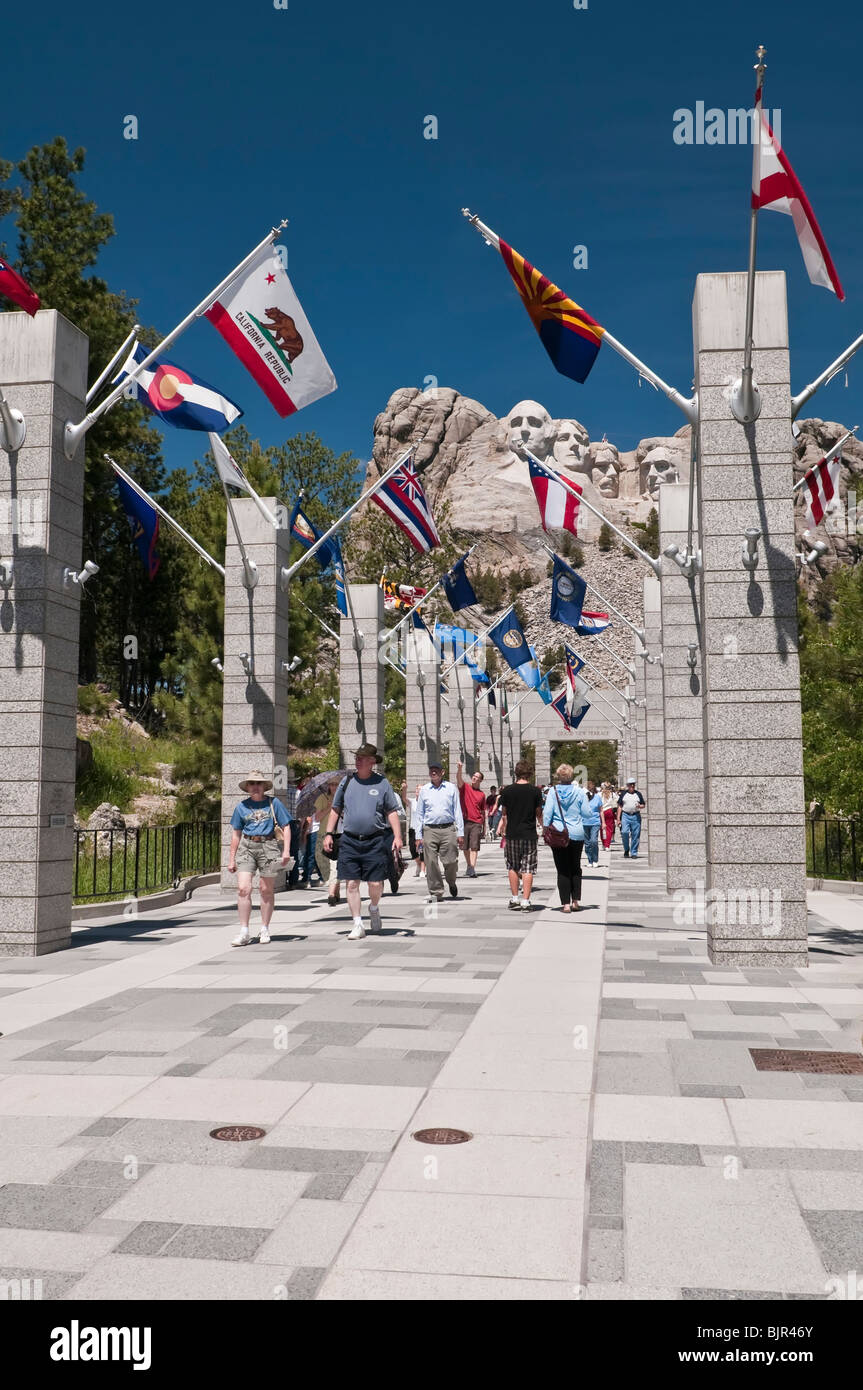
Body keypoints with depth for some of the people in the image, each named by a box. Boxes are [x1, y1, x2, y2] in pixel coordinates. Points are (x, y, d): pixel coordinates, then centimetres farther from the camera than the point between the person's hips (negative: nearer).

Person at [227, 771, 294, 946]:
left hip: (268, 846, -1)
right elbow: (236, 834, 15)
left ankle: (264, 930, 18)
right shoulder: (241, 807, 9)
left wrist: (286, 850, -6)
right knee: (243, 888, -10)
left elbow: (286, 827, 5)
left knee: (266, 890, 5)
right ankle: (244, 932, -5)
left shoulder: (273, 804, 4)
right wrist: (231, 858, 12)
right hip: (247, 847, 1)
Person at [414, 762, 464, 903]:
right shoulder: (424, 790, 11)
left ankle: (452, 883, 26)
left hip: (448, 829, -1)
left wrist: (460, 833, 1)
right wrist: (418, 836, 7)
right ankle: (436, 892, 6)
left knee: (450, 862, -4)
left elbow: (457, 811, 8)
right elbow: (419, 814, 13)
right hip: (429, 830, 1)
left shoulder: (451, 788, 8)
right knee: (431, 863, -3)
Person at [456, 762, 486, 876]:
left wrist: (484, 825, 13)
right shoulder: (465, 787, 6)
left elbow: (483, 811, 15)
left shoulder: (482, 794, 11)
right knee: (465, 847, 7)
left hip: (477, 823, 0)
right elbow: (459, 778, -15)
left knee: (474, 847, -8)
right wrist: (460, 769, -35)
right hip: (464, 821, 0)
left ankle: (472, 869, -14)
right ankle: (469, 866, 23)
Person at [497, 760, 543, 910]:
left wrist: (503, 830, 22)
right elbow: (539, 814, 4)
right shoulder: (535, 791, -3)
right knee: (528, 869, 1)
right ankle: (525, 902, -2)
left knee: (513, 867, 13)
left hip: (512, 834, 1)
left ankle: (514, 899, 15)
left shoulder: (507, 790, 0)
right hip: (529, 834, -1)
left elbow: (504, 813, 8)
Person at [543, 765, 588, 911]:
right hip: (577, 835, 1)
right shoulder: (580, 792, -3)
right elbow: (587, 813, -1)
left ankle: (565, 904, 0)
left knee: (562, 870, 3)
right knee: (575, 868, 15)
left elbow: (547, 813, -6)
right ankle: (575, 901, 15)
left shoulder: (553, 791, -5)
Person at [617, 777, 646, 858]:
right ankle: (626, 850, 7)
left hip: (636, 816, 1)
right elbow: (619, 806, 8)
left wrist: (640, 806, -9)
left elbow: (643, 805, 16)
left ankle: (634, 853, 9)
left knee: (635, 835, -1)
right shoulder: (623, 794, 8)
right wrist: (618, 818, 2)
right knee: (624, 832, -15)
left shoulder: (638, 794, 12)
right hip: (625, 816, -1)